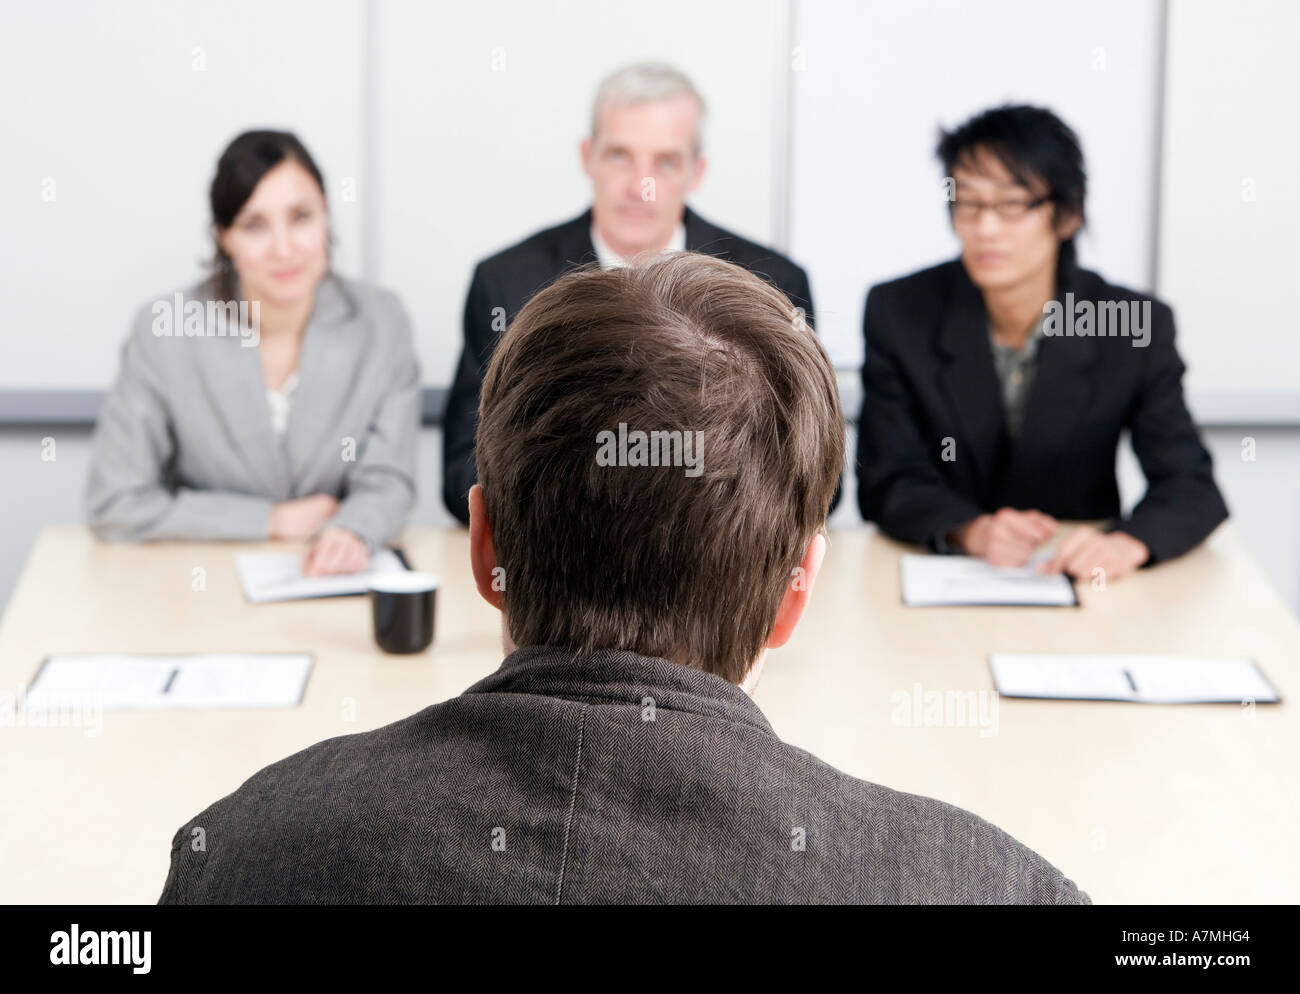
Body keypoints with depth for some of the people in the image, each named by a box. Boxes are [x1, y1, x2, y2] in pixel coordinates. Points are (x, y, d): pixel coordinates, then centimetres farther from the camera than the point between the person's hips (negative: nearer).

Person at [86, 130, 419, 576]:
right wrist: (271, 520, -9)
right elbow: (114, 505, -8)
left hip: (337, 587, 2)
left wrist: (353, 531, -25)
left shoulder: (380, 322, -4)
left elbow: (386, 480, -1)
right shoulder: (164, 331, -12)